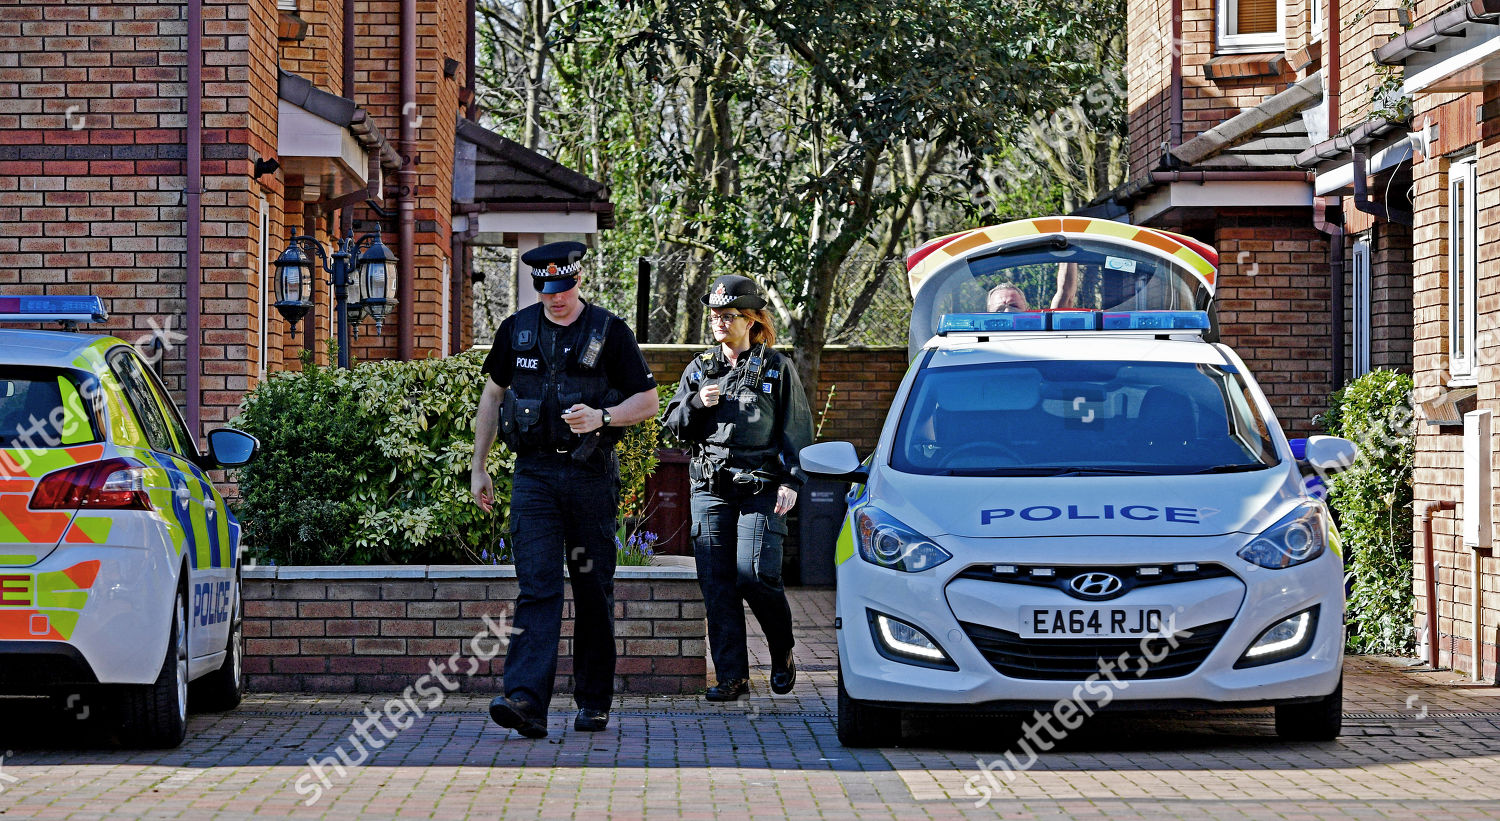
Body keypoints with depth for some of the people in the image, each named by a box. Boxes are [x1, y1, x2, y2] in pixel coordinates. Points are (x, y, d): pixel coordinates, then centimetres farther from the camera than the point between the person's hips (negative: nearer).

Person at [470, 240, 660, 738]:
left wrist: (602, 417, -18)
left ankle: (595, 702, 18)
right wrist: (478, 468, 15)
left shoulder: (609, 332, -1)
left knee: (594, 592, 6)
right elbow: (493, 396, 17)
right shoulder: (516, 330, 7)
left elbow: (649, 401, 1)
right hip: (534, 474, 1)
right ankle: (526, 701, -22)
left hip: (592, 475, -1)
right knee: (537, 587, -11)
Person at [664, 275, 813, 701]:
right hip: (710, 489, 4)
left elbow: (796, 428, 5)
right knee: (717, 583, -2)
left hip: (760, 489, -3)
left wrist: (791, 481, -5)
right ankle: (732, 675, 2)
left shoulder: (776, 368, 5)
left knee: (755, 575, -14)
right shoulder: (699, 368, 14)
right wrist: (697, 404, -4)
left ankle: (783, 652, 13)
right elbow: (674, 423, 17)